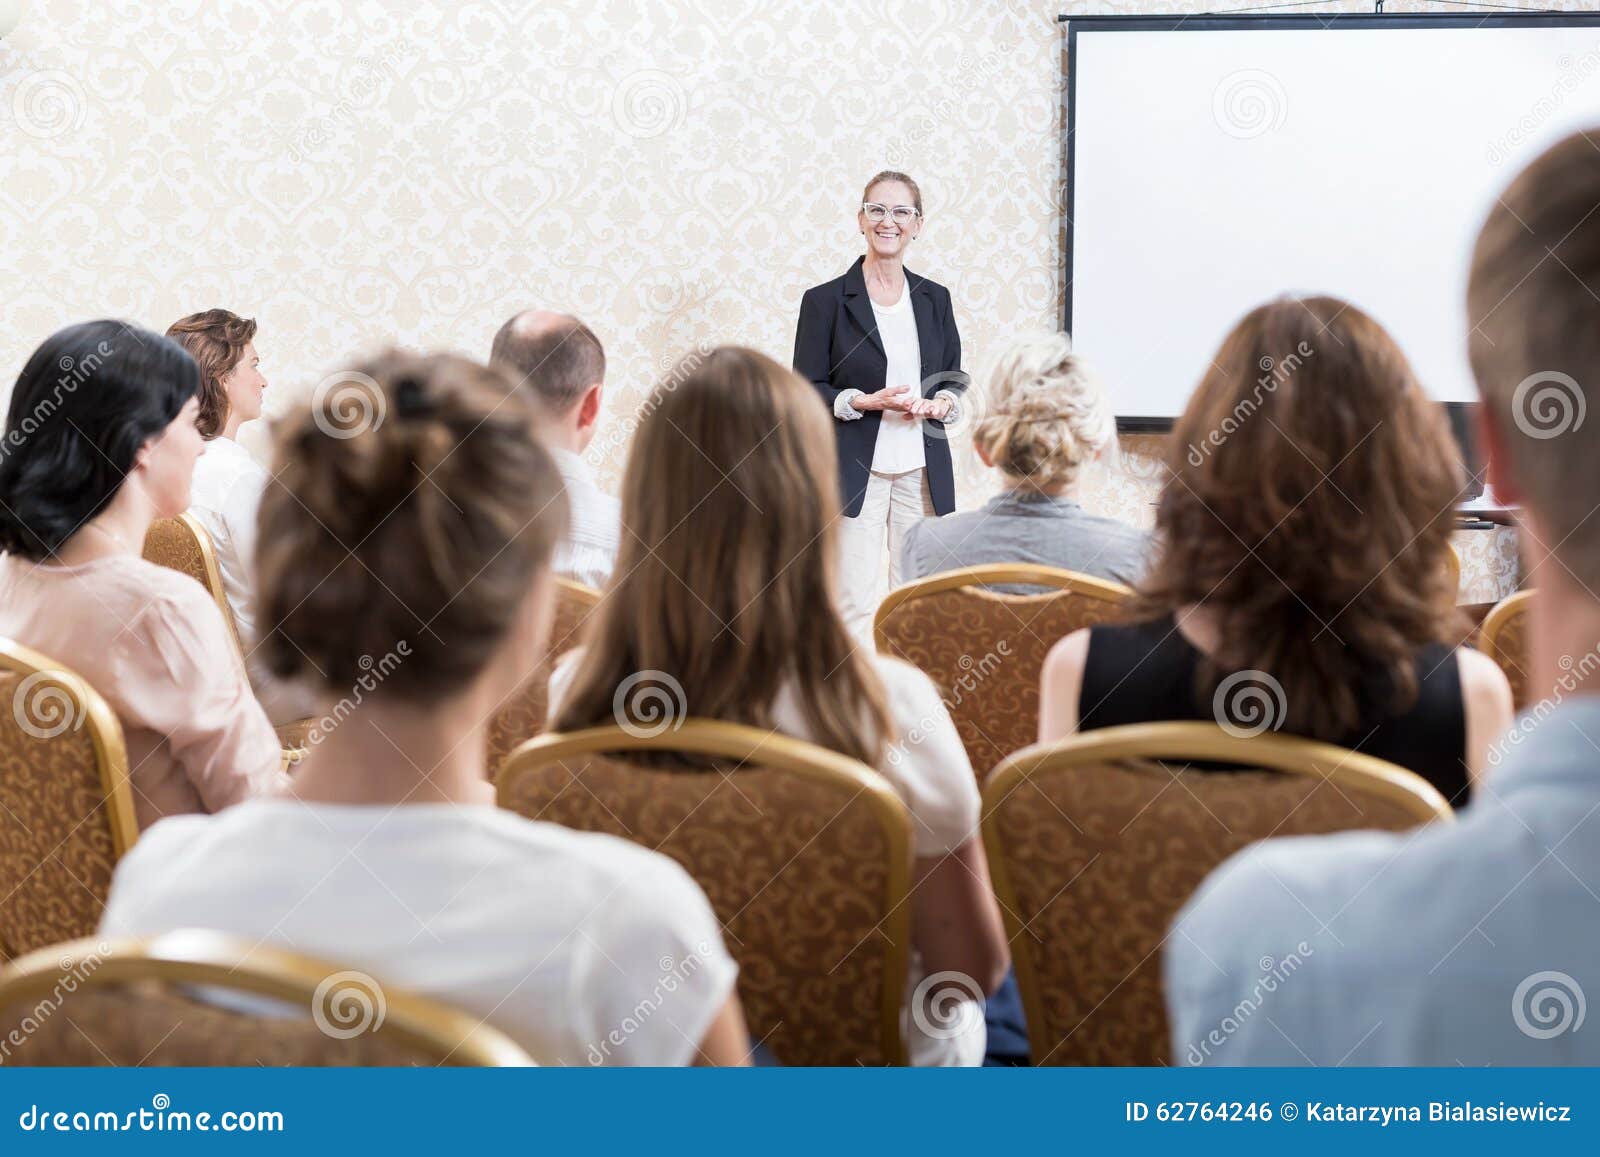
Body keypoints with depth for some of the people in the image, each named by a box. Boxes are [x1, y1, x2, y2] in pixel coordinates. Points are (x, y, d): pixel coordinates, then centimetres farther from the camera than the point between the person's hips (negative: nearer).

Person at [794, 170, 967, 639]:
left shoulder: (934, 299, 11)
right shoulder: (825, 300, -1)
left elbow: (955, 378, 19)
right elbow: (806, 390, -1)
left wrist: (940, 403, -3)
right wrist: (865, 401, -16)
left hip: (922, 470, 4)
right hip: (855, 468, -3)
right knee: (856, 601, -5)